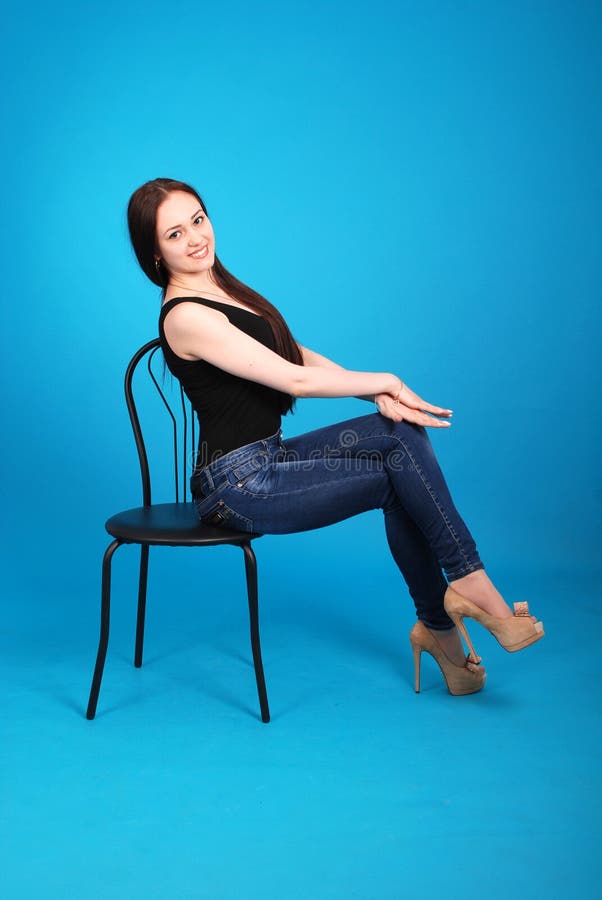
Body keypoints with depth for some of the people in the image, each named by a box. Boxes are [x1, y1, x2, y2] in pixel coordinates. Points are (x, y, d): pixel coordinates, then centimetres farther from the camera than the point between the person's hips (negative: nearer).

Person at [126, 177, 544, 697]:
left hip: (269, 458, 8)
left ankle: (438, 623, -6)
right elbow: (294, 380, -21)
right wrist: (386, 382, -8)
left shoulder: (220, 288, 12)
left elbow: (301, 355, 8)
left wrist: (380, 395, -7)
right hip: (241, 485, -8)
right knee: (400, 473, -9)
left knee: (401, 433, -9)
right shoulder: (185, 316, -18)